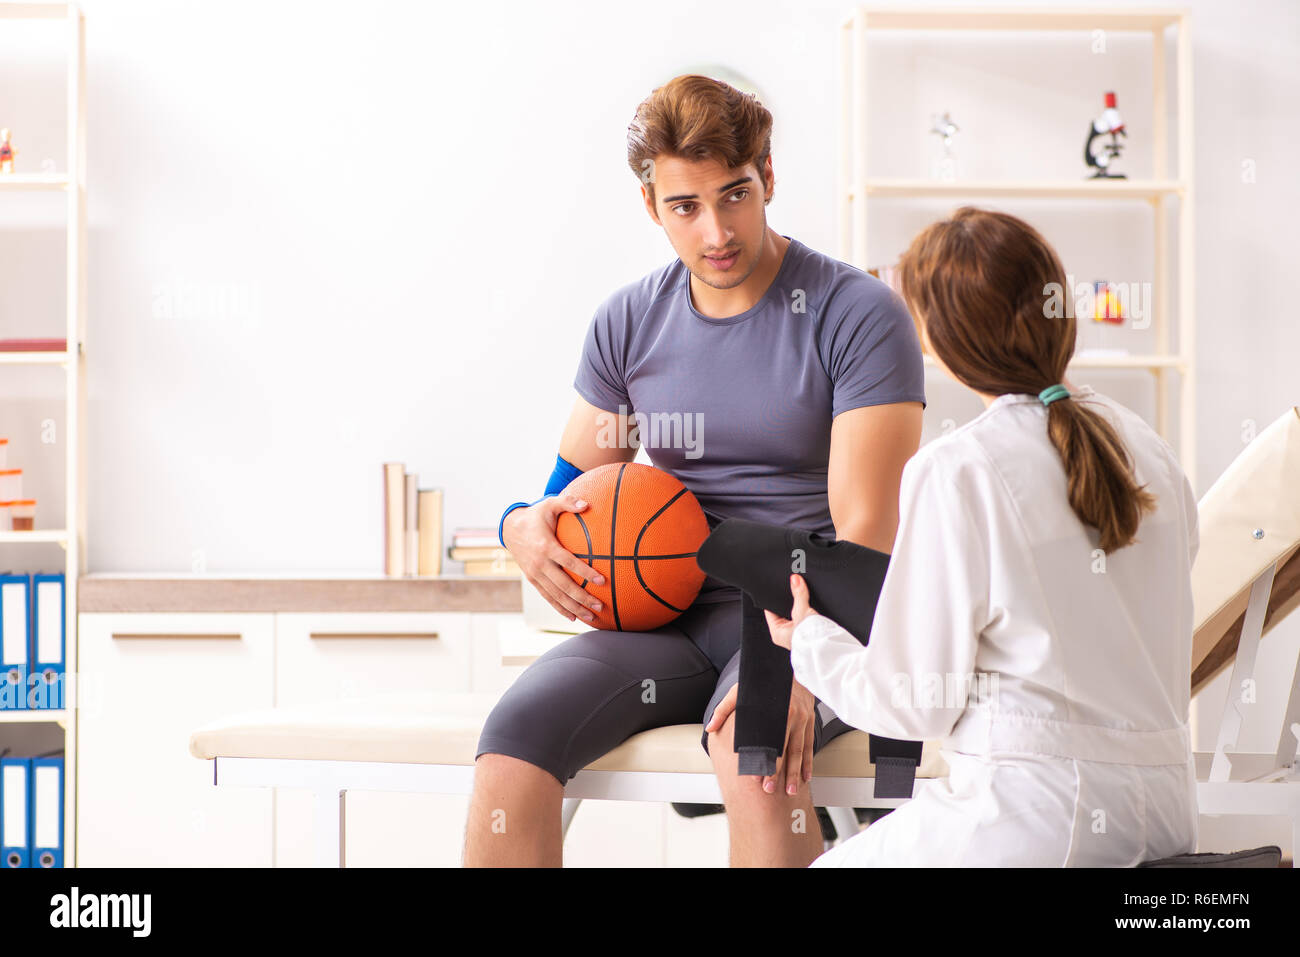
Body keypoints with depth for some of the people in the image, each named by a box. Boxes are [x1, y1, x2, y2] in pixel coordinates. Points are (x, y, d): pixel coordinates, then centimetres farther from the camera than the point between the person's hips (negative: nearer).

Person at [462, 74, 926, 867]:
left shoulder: (859, 314, -5)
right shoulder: (630, 322, 10)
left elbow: (866, 532, -12)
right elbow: (578, 482, 20)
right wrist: (524, 525, -6)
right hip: (671, 621, 4)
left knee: (753, 745, -38)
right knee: (517, 731, -25)